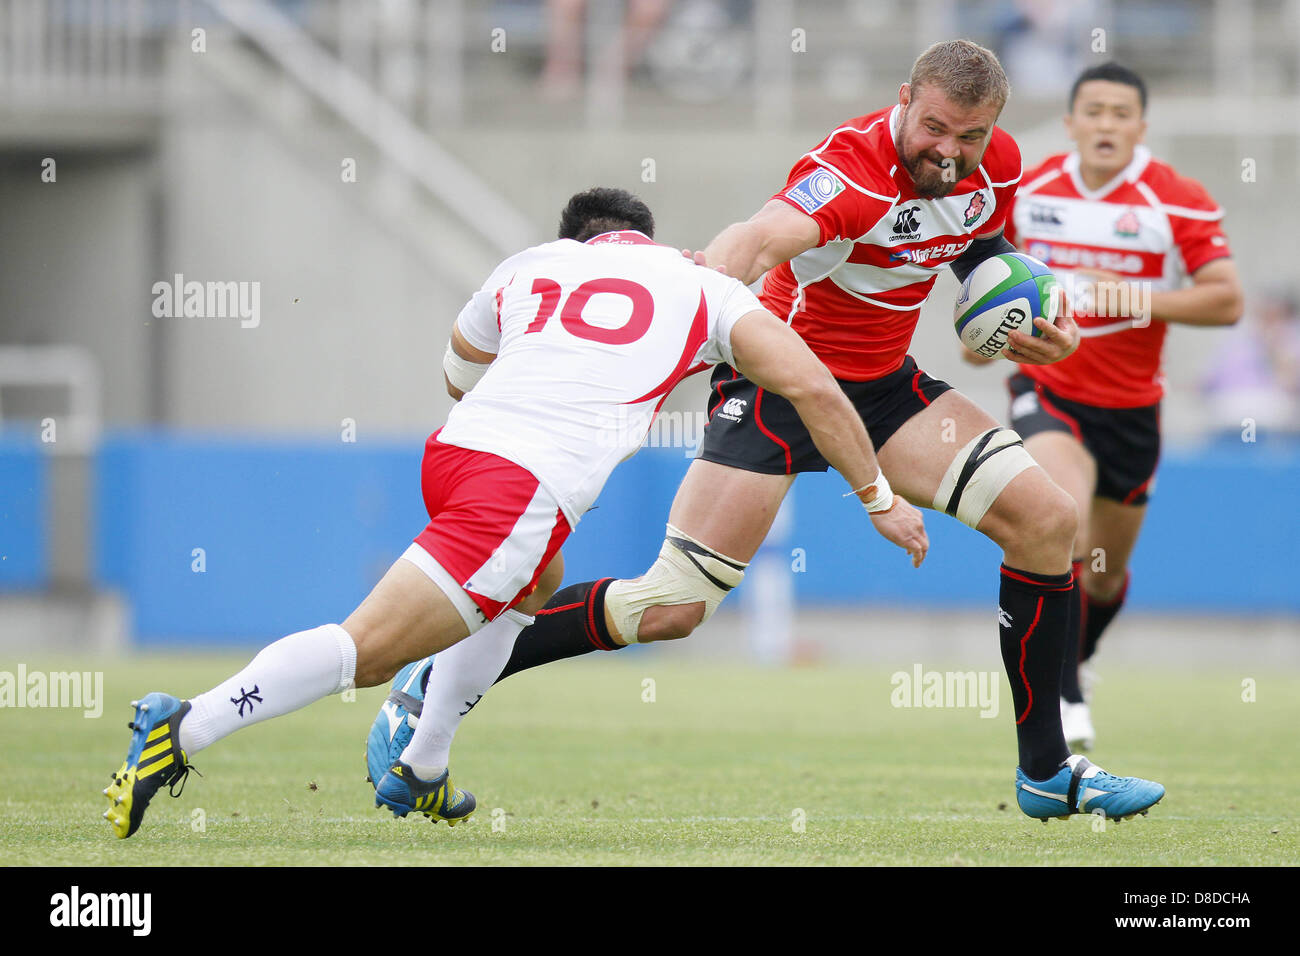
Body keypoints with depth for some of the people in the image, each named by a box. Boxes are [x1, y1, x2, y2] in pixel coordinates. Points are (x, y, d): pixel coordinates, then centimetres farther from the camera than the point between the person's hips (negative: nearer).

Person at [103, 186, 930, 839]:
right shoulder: (704, 289, 20)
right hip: (529, 485, -6)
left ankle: (418, 772, 30)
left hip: (453, 450, 6)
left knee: (533, 581, 36)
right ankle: (183, 733, -21)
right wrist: (879, 497, 22)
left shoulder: (529, 267, 29)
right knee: (368, 649, -8)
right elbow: (812, 388, 14)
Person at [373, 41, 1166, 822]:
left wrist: (1033, 320, 0)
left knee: (1048, 520, -5)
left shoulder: (998, 164, -6)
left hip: (885, 383, 7)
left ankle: (1047, 775, 8)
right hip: (779, 381, -7)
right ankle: (448, 684, 2)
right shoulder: (854, 168, -29)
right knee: (674, 604, -13)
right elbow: (762, 237, -49)